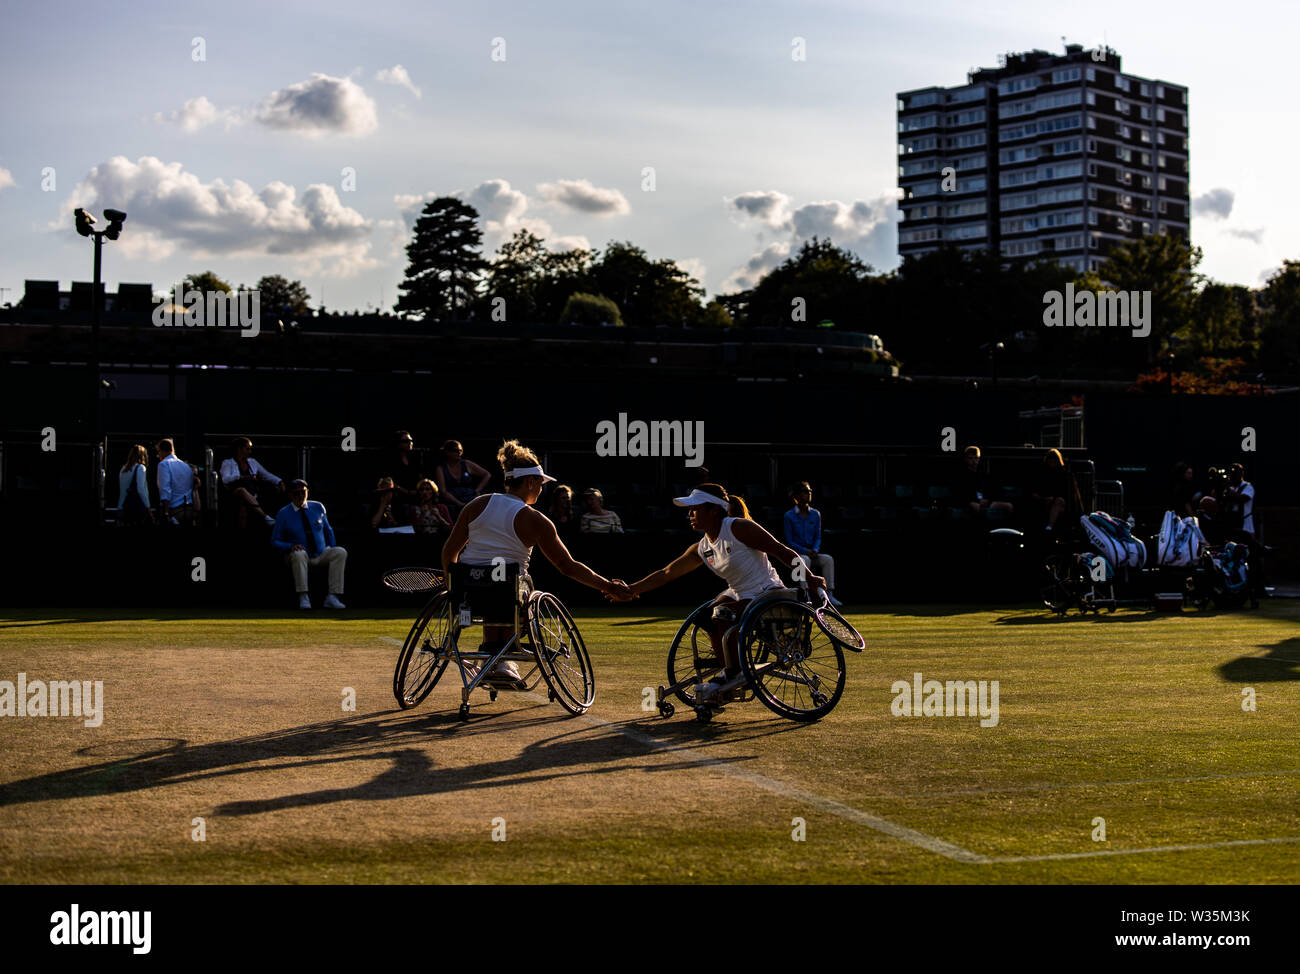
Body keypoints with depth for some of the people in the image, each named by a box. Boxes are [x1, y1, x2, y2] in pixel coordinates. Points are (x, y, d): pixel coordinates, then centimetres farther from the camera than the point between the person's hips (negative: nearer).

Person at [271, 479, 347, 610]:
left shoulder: (318, 507, 7)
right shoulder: (283, 514, -2)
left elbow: (328, 531, 17)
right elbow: (275, 541, -1)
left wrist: (334, 554, 4)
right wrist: (290, 546, -23)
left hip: (321, 556, 3)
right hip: (298, 559, -3)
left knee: (341, 552, -23)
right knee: (299, 554, -37)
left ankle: (332, 597, -32)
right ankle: (303, 598, -38)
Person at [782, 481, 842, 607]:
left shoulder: (815, 514, 10)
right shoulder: (789, 515, -3)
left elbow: (818, 537, 13)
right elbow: (789, 541, -5)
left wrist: (815, 550, -9)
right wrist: (806, 551, -17)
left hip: (812, 553, 4)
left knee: (828, 559, -24)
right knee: (806, 560, -36)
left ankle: (829, 594, -32)